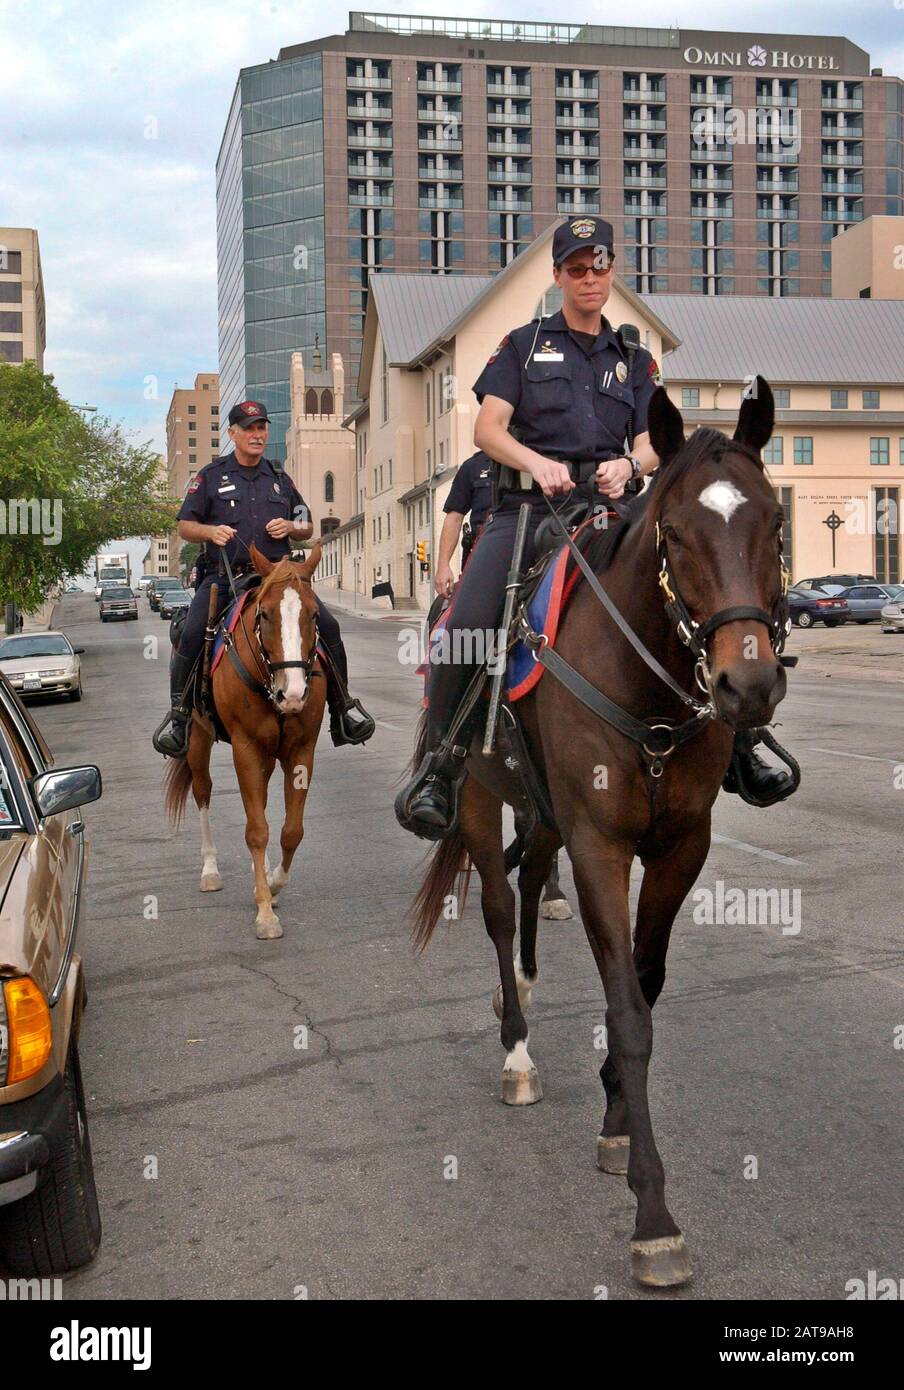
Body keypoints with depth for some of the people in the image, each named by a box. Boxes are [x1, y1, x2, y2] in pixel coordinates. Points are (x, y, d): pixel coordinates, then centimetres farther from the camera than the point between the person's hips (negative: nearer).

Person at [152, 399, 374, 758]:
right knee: (191, 634, -25)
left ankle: (342, 706, -2)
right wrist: (211, 531, -13)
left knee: (328, 626, -15)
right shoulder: (210, 476, 10)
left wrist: (290, 527, -1)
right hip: (224, 576, -2)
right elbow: (185, 526, 9)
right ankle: (179, 713, -8)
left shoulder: (280, 479, 18)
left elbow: (307, 528, 24)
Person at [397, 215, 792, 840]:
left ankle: (732, 741, -3)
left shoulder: (636, 359, 22)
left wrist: (628, 466, -12)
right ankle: (442, 765, -13)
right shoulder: (524, 344, 16)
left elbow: (651, 444, 13)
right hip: (528, 506, -2)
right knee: (466, 626, -25)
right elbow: (488, 428, 3)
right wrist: (536, 461, -17)